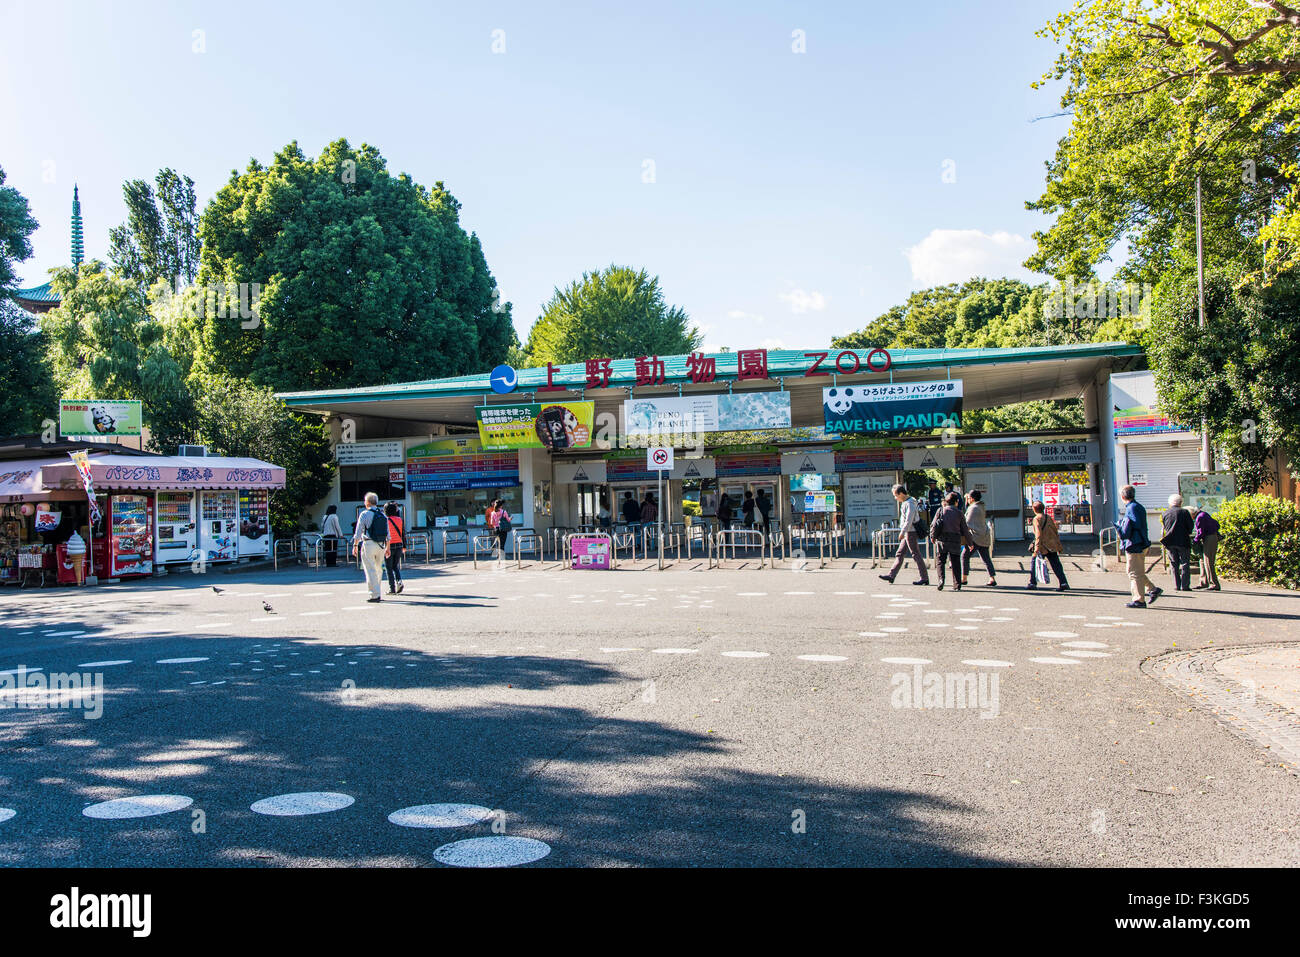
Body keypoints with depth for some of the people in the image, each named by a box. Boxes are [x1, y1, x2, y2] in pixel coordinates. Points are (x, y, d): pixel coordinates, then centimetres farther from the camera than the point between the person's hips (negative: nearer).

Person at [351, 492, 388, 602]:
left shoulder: (364, 514, -6)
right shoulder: (383, 515, 10)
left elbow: (358, 532, -7)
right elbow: (387, 535, 12)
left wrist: (355, 545, 0)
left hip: (369, 544, -5)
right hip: (381, 545, 5)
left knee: (370, 570, -3)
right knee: (379, 570, 15)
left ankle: (375, 595, -7)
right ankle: (376, 591, 21)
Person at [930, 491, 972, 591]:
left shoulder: (940, 511, 2)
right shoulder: (959, 513, 2)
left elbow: (933, 525, 2)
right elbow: (964, 529, 6)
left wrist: (932, 537, 17)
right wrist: (969, 541, 16)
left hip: (942, 540, 0)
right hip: (955, 540, 0)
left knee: (940, 561, 9)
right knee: (955, 563, 7)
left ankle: (941, 579, -14)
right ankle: (957, 585, 5)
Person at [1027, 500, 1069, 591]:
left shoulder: (1037, 519, -10)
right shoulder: (1049, 517, 11)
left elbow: (1038, 534, -18)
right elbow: (1056, 531, 13)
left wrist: (1036, 548, -20)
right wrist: (1059, 545, 19)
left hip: (1043, 546, -6)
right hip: (1052, 545, 6)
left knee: (1034, 563, 9)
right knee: (1056, 565, 5)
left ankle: (1032, 583, 10)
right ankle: (1063, 583, -3)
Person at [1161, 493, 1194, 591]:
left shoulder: (1165, 513, 6)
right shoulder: (1184, 512, -5)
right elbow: (1190, 526, -3)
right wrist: (1187, 533, 15)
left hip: (1170, 542, 3)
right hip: (1183, 542, -3)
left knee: (1174, 564, 9)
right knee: (1185, 563, 3)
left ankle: (1176, 585, 5)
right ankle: (1185, 585, -2)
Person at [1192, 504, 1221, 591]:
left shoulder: (1200, 517, -15)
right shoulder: (1204, 514, 15)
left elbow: (1201, 532, -17)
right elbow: (1216, 524, 23)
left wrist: (1195, 540, -3)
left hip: (1209, 539, -10)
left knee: (1208, 562, -10)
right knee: (1203, 561, 14)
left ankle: (1214, 584, -11)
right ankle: (1203, 582, 17)